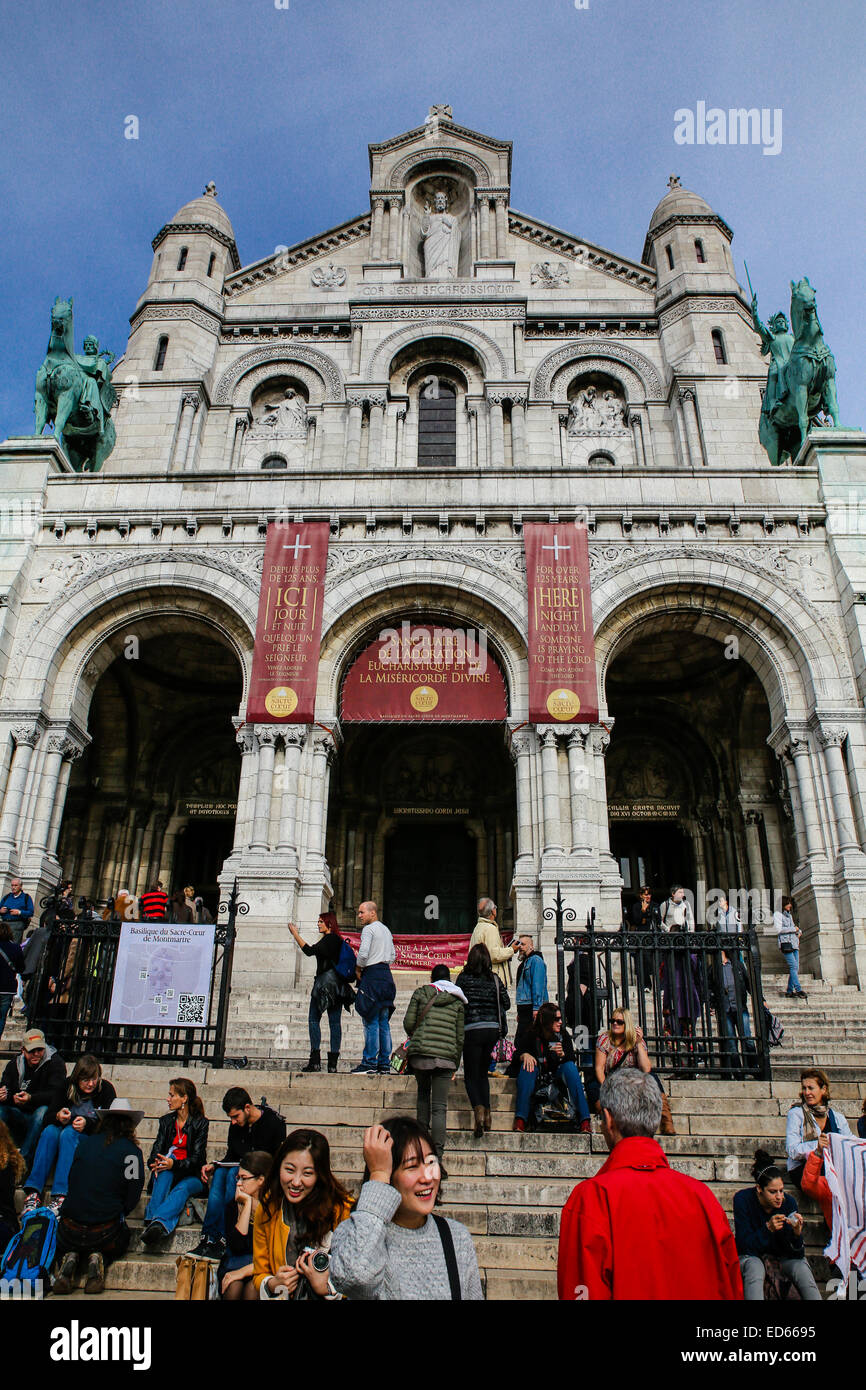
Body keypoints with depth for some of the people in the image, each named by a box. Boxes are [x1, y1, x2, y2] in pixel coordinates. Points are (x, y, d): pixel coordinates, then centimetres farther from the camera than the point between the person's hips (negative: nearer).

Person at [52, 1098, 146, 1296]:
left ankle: (69, 1258, 0)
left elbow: (71, 1179, 12)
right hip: (105, 1232, -2)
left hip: (71, 1230, 3)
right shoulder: (131, 1151, -8)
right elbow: (133, 1195, -6)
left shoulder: (85, 1142, 1)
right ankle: (98, 1258, -2)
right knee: (123, 1236, 29)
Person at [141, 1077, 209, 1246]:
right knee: (164, 1173, -31)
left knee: (182, 1188, -35)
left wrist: (174, 1164, -28)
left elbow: (197, 1158, -9)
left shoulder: (200, 1123, 0)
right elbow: (157, 1149, 3)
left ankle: (159, 1223, -58)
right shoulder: (166, 1121, 14)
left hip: (191, 1176, -3)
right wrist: (155, 1164, -22)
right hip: (168, 1176, 3)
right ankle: (152, 1222, -47)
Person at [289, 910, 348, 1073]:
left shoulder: (329, 939, -9)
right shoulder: (339, 940, 16)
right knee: (335, 1022, 3)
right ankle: (333, 1062, 2)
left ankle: (315, 1060, -8)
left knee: (314, 1020, -2)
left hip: (324, 982, -8)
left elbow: (309, 951, -17)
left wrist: (295, 934, -13)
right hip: (338, 984, 8)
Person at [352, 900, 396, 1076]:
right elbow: (393, 956, 21)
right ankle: (384, 1064, 9)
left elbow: (363, 953, -16)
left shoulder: (369, 929, -5)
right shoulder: (386, 930, 21)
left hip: (373, 976, -9)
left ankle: (369, 1063, -7)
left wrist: (358, 969, -1)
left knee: (371, 1021, -7)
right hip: (386, 974, 9)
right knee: (383, 1022, 8)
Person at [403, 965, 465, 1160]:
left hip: (420, 1052, 0)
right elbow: (460, 1036, 12)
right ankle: (437, 1155, -7)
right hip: (446, 1056, 0)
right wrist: (455, 1064, 19)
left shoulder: (421, 992, 9)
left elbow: (408, 1023, 3)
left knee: (423, 1093, 24)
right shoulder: (458, 1001, 13)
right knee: (440, 1107, 1)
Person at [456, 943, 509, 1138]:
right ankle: (487, 1113, 11)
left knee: (471, 1075, 3)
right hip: (493, 1029, 4)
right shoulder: (495, 979, 4)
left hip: (472, 1029, -4)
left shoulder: (464, 977, -5)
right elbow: (506, 1003, 7)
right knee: (483, 1073, 20)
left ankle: (478, 1109, -20)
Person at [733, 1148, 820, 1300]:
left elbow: (797, 1254, -16)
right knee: (754, 1268, -36)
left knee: (802, 1268, -28)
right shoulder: (742, 1199, -22)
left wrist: (797, 1233, -37)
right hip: (751, 1255, -2)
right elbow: (745, 1245, -23)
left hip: (781, 1255, 3)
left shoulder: (789, 1202, -16)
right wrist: (768, 1228, -37)